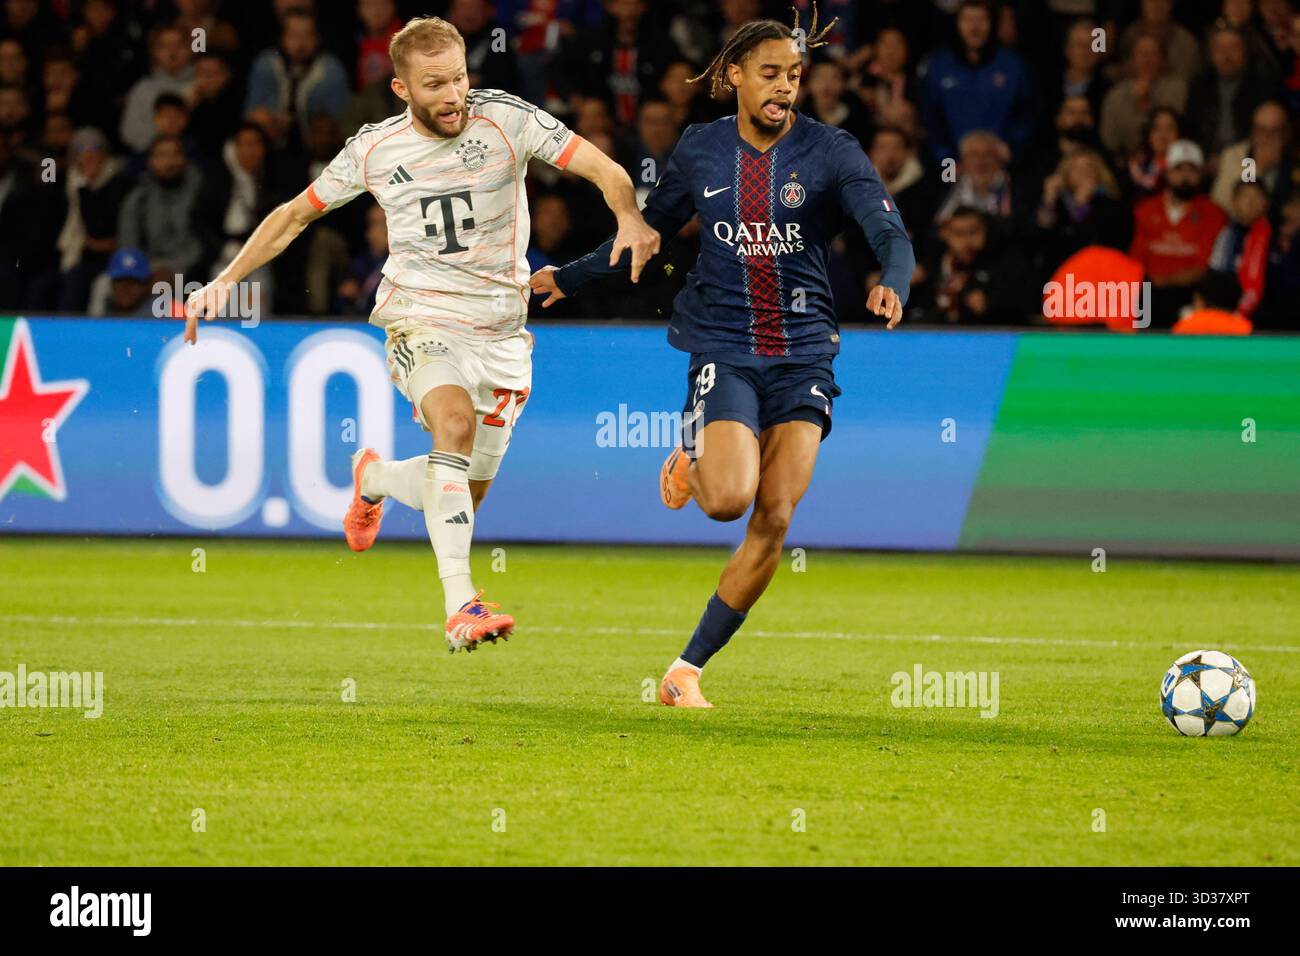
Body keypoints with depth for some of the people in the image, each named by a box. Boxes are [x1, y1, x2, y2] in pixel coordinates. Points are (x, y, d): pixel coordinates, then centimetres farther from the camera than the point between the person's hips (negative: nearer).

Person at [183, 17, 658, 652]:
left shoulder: (506, 119, -6)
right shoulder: (374, 150, -2)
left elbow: (603, 169, -12)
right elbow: (295, 214, 12)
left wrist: (629, 219, -33)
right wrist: (226, 280, 2)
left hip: (500, 331, 2)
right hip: (421, 320, -2)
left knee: (466, 495, 7)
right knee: (455, 422, -33)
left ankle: (374, 477, 43)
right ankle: (460, 605, -41)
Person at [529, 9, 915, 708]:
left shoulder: (831, 153, -3)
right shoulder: (700, 151, 4)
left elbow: (891, 232, -14)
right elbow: (648, 231, 20)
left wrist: (893, 284, -36)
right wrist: (567, 279, 24)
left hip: (803, 353, 0)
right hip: (723, 348, 0)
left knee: (775, 520, -9)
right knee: (729, 499, -23)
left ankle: (687, 669, 4)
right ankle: (691, 462, 16)